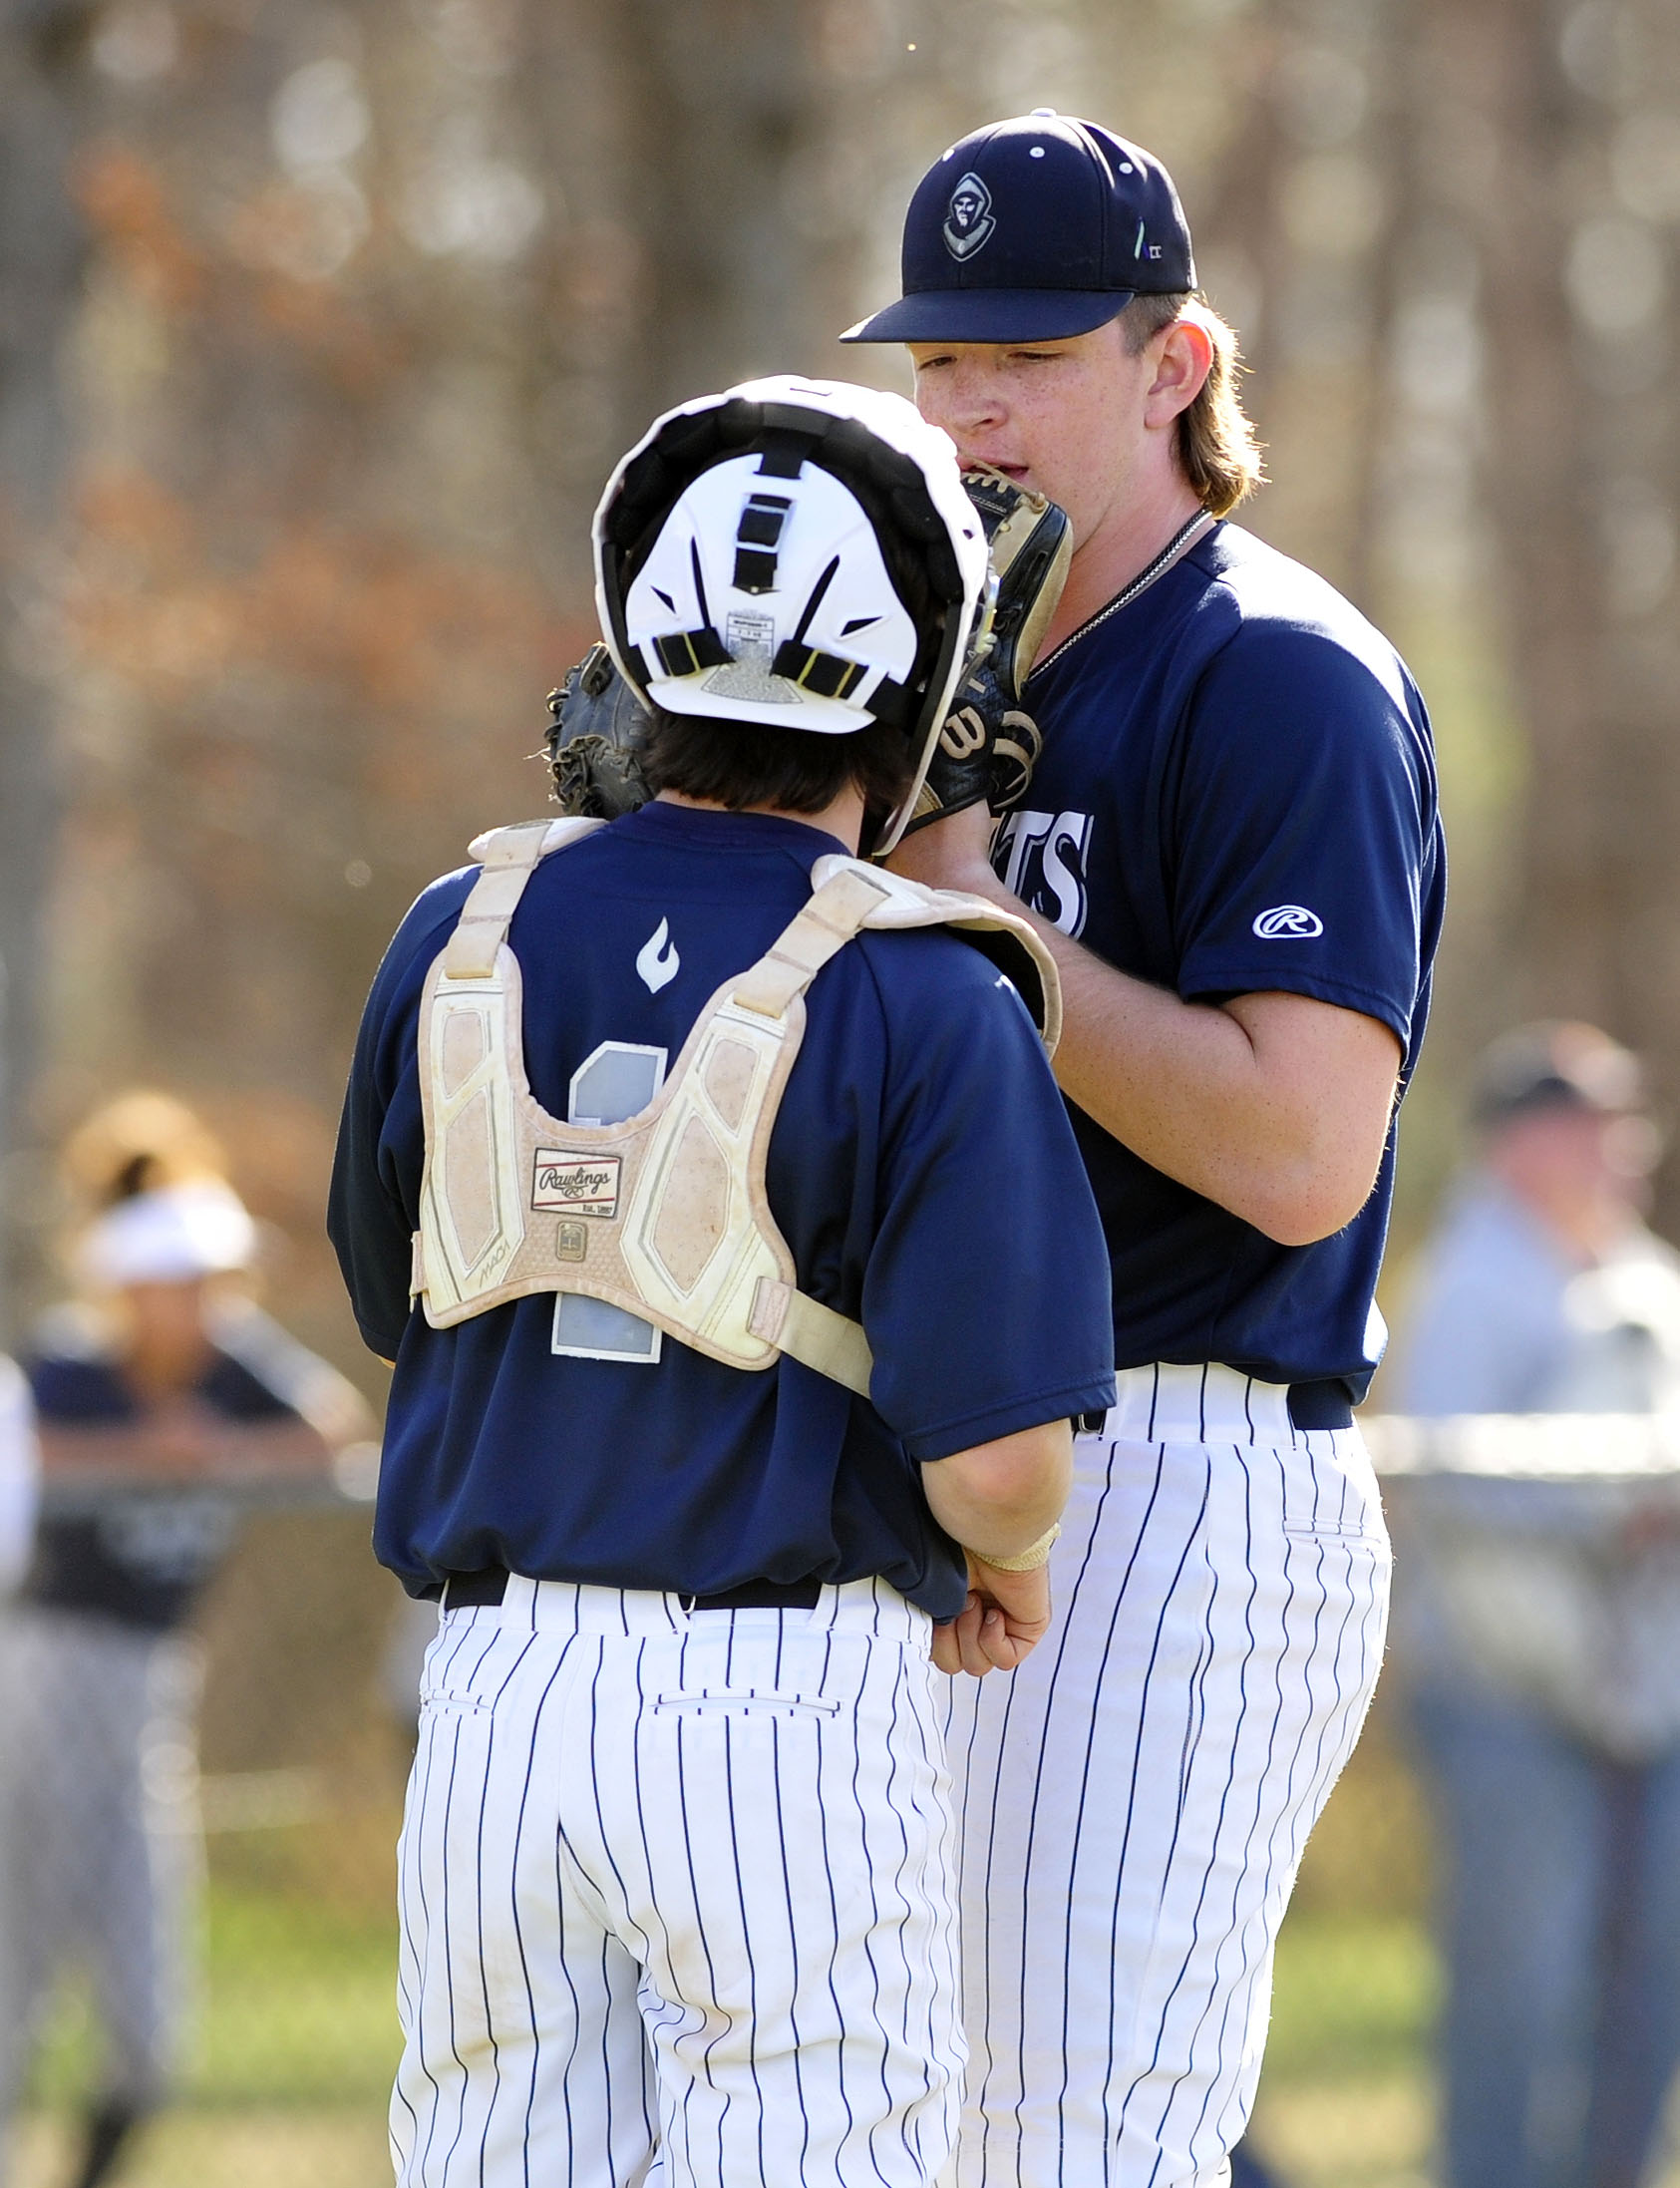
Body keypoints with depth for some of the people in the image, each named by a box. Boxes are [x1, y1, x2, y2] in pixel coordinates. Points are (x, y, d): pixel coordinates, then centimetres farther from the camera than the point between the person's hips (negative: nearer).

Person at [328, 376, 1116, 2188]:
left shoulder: (459, 942, 3)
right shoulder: (923, 1009, -11)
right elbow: (997, 1452, -14)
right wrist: (1007, 1561, 8)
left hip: (500, 1686, 5)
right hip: (788, 1708, -5)